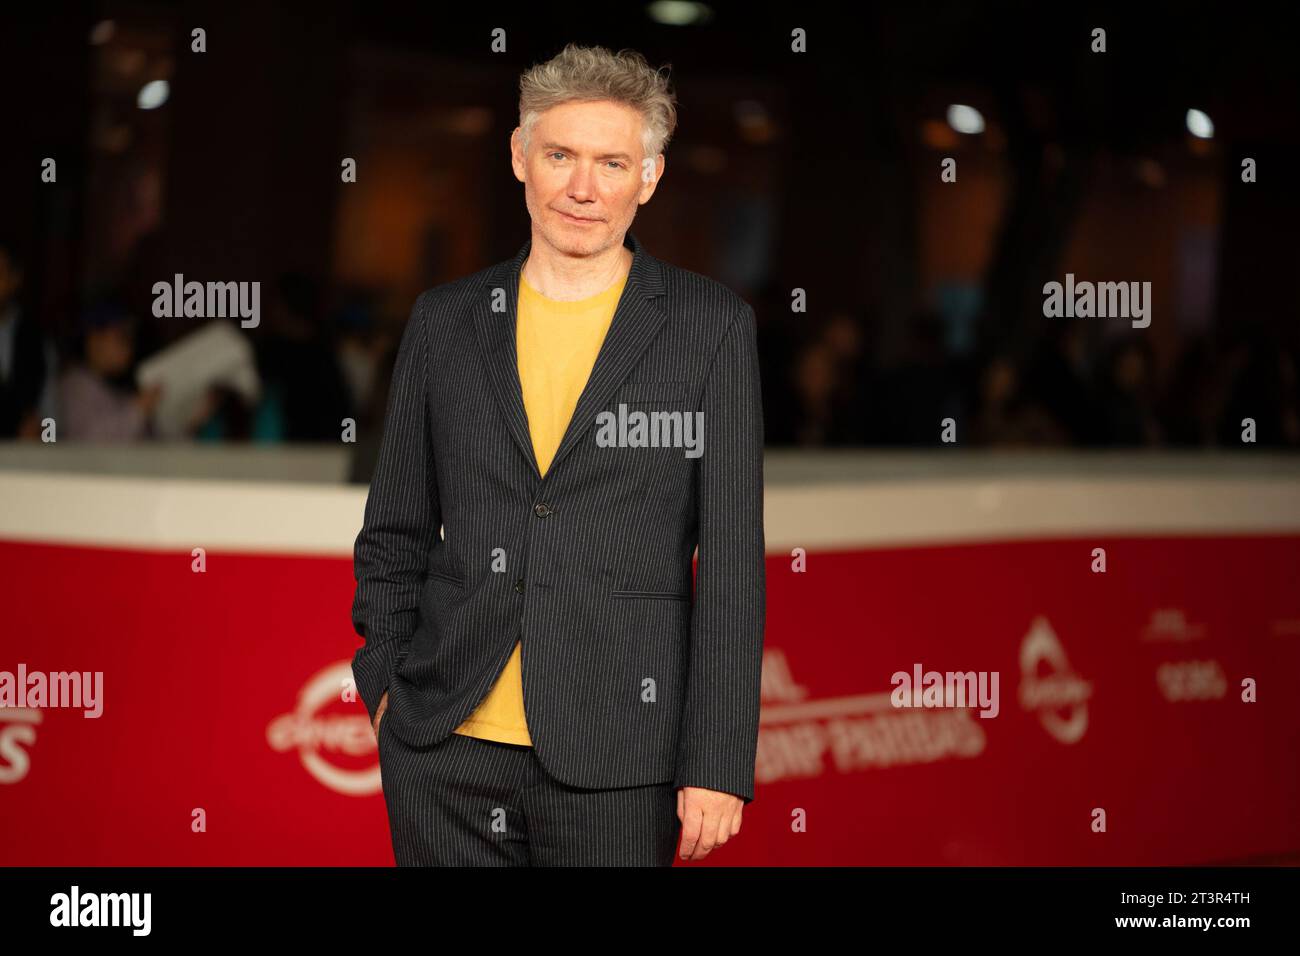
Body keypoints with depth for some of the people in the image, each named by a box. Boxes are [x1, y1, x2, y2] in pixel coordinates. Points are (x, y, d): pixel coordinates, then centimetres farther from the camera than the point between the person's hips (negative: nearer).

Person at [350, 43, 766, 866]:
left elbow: (732, 559, -2)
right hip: (445, 751, 2)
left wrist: (718, 765, -7)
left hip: (615, 764, -2)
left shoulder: (712, 327, 1)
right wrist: (384, 687, 4)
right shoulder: (445, 320, 8)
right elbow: (393, 535, 15)